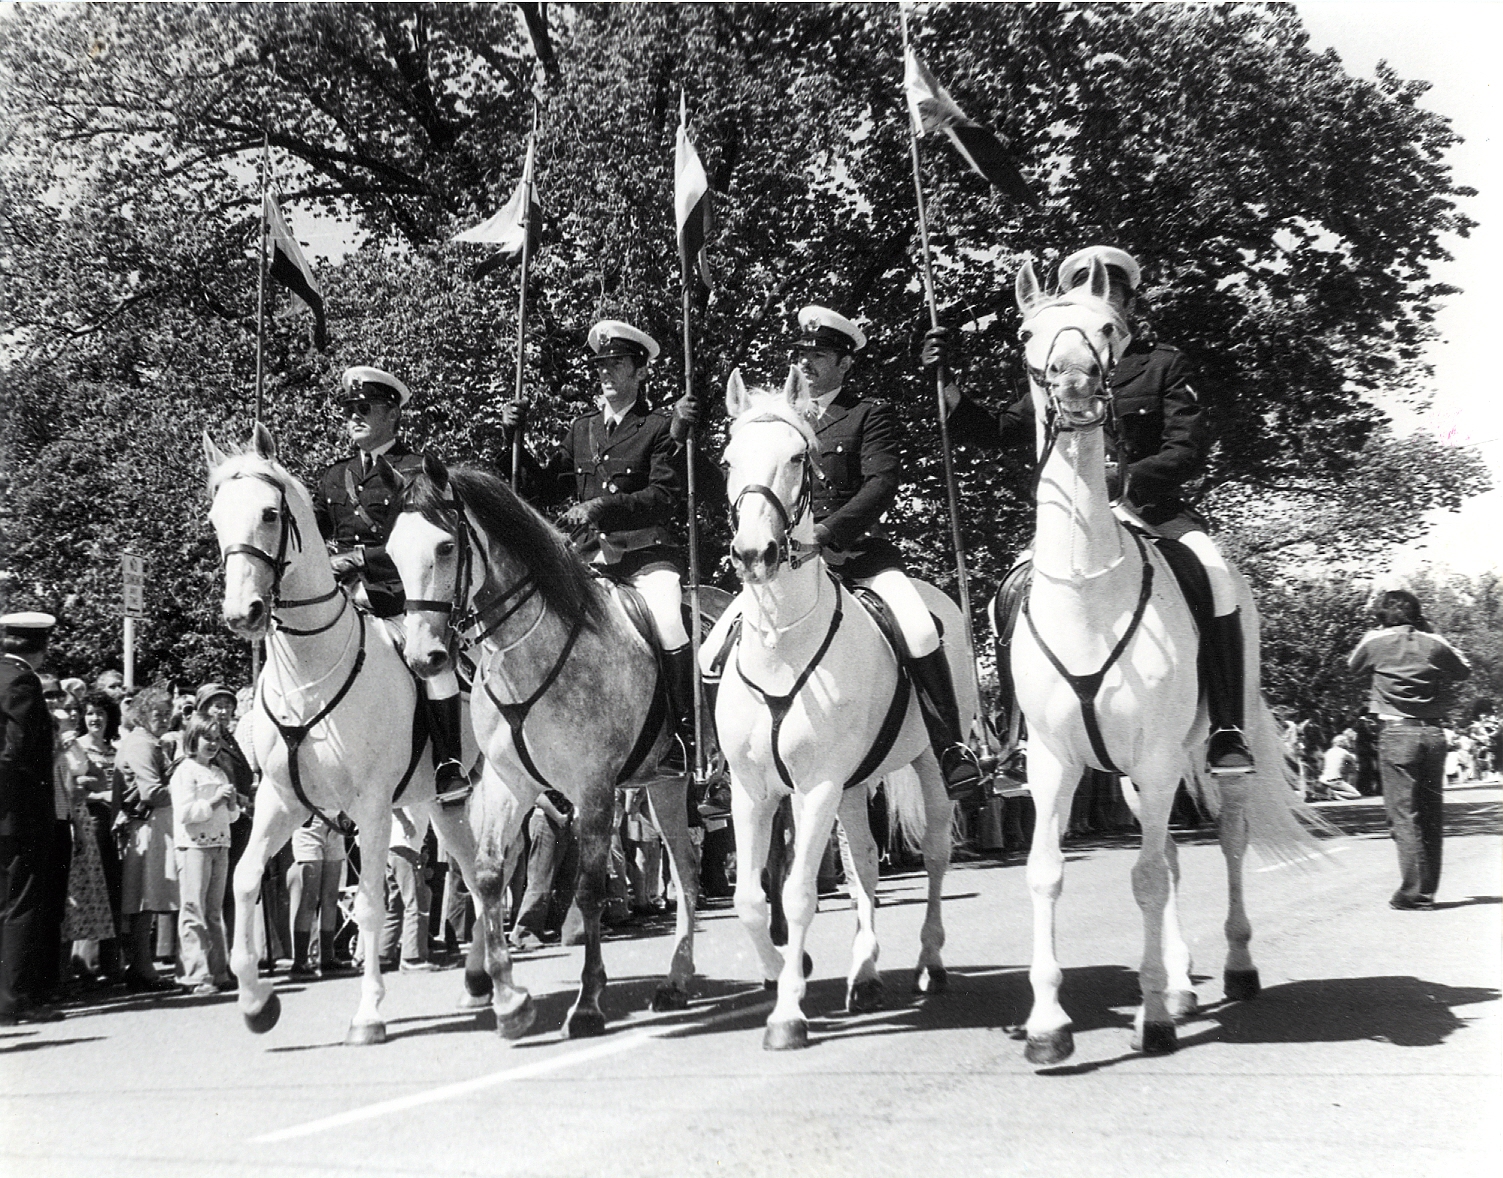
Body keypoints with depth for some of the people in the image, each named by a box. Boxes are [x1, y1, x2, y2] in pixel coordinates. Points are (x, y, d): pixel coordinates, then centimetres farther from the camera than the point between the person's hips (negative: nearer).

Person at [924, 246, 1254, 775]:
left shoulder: (1165, 364, 8)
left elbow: (1188, 452, -4)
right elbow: (994, 432, 16)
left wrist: (1124, 479, -21)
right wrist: (945, 380, 2)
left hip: (1153, 508, -3)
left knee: (1212, 570, -31)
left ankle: (1227, 731, -26)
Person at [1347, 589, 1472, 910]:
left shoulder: (1376, 643, -2)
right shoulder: (1434, 644, 4)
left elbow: (1353, 667, 18)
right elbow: (1464, 669, 22)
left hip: (1396, 731, -3)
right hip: (1433, 731, 3)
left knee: (1404, 813, -2)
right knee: (1432, 814, 11)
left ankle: (1413, 891, -8)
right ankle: (1428, 889, 16)